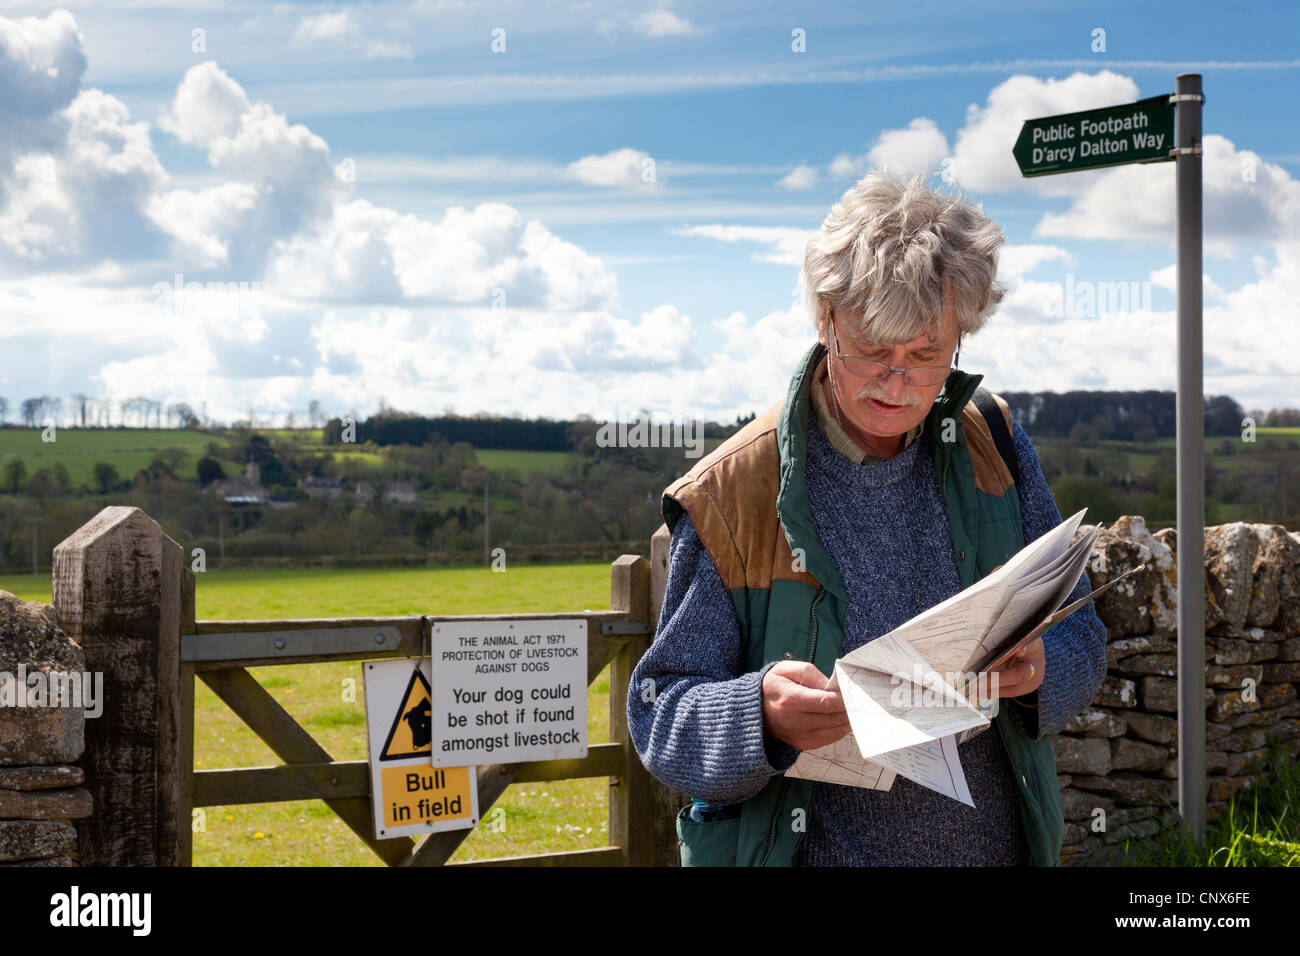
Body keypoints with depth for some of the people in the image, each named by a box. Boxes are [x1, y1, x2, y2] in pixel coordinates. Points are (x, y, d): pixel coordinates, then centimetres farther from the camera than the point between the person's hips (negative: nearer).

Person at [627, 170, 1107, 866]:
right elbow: (660, 716, -14)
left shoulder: (994, 448, -3)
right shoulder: (730, 495, -15)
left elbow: (1078, 632, 2)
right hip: (816, 852, -3)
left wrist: (1038, 671, -21)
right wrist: (762, 716, -35)